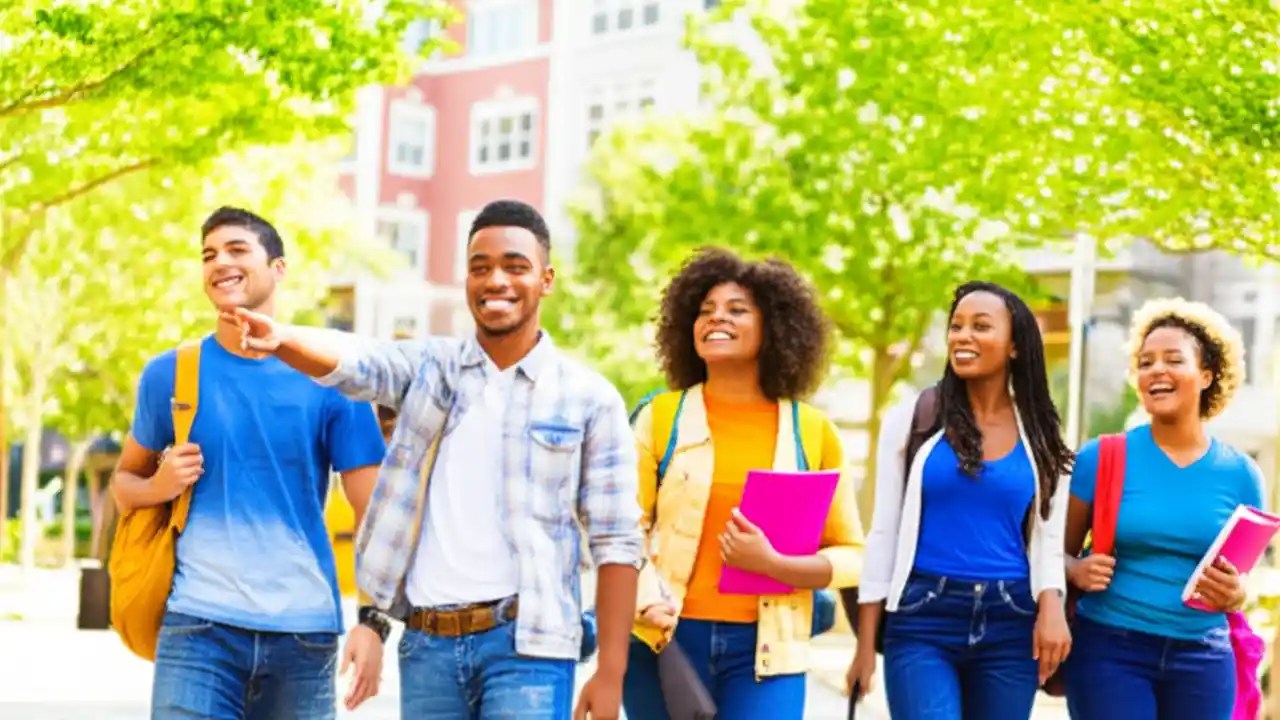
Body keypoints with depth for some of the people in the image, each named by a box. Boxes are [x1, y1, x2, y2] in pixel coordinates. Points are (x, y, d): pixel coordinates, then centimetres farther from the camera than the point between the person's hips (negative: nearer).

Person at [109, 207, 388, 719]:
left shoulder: (330, 378, 2)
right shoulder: (170, 375, 5)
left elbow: (375, 513, -1)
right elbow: (124, 481, 17)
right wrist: (158, 486, -7)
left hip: (305, 633, 0)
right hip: (198, 626, 0)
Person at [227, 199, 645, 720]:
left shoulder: (590, 398, 1)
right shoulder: (428, 367, 8)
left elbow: (617, 543, -1)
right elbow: (350, 361, -14)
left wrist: (610, 672, -7)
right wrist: (281, 339, -37)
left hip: (525, 645, -3)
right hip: (427, 642, 3)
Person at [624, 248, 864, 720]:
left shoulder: (813, 432, 4)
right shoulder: (661, 417, 4)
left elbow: (852, 556, 5)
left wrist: (772, 564, -12)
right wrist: (648, 604, -15)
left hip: (765, 650, -1)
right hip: (667, 642, 1)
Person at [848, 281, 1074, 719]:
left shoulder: (1041, 436, 7)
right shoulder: (912, 419, 2)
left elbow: (1048, 539, 9)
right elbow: (884, 533, 3)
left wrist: (1051, 607, -12)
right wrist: (866, 643, -1)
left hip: (1010, 627, 2)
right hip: (923, 620, -2)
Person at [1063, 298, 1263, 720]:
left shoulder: (1240, 474, 4)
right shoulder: (1101, 458, -2)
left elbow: (1245, 580, 13)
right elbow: (1059, 551, 5)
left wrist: (1236, 595, -10)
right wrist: (1077, 572, -17)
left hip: (1202, 658, 3)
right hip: (1109, 650, -2)